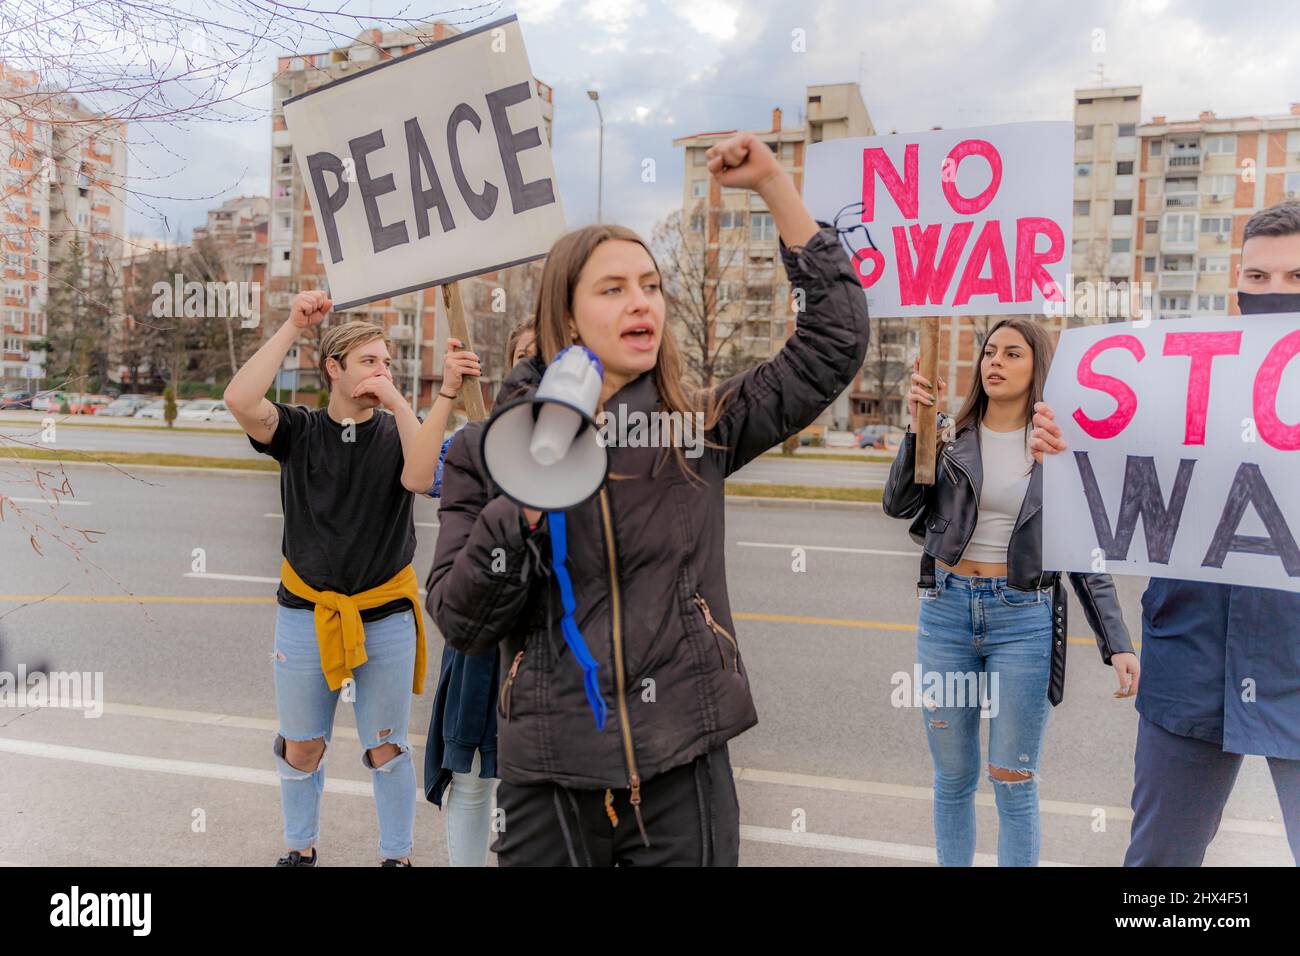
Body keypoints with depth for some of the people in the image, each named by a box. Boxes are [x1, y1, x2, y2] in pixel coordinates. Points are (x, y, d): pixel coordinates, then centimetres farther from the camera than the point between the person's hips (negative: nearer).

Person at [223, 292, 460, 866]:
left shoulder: (397, 434, 0)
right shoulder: (299, 432, 0)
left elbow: (420, 477, -21)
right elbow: (240, 400, -19)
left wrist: (397, 401, -17)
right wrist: (293, 327, -16)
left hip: (386, 618, 0)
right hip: (305, 612, 1)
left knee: (386, 750, 10)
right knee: (301, 749, 14)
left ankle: (397, 855, 28)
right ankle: (300, 849, 37)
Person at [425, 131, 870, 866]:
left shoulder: (702, 428, 0)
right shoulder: (492, 448, -2)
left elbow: (836, 341, -3)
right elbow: (460, 622, -4)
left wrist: (775, 185, -7)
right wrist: (523, 507, -19)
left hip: (685, 772, 1)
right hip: (549, 780, 0)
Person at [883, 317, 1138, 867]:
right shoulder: (952, 437, 4)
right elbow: (899, 505, -7)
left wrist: (1118, 644, -3)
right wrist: (918, 426, -16)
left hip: (1023, 618, -1)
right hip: (946, 611, 2)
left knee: (1014, 782, 4)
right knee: (953, 777, 12)